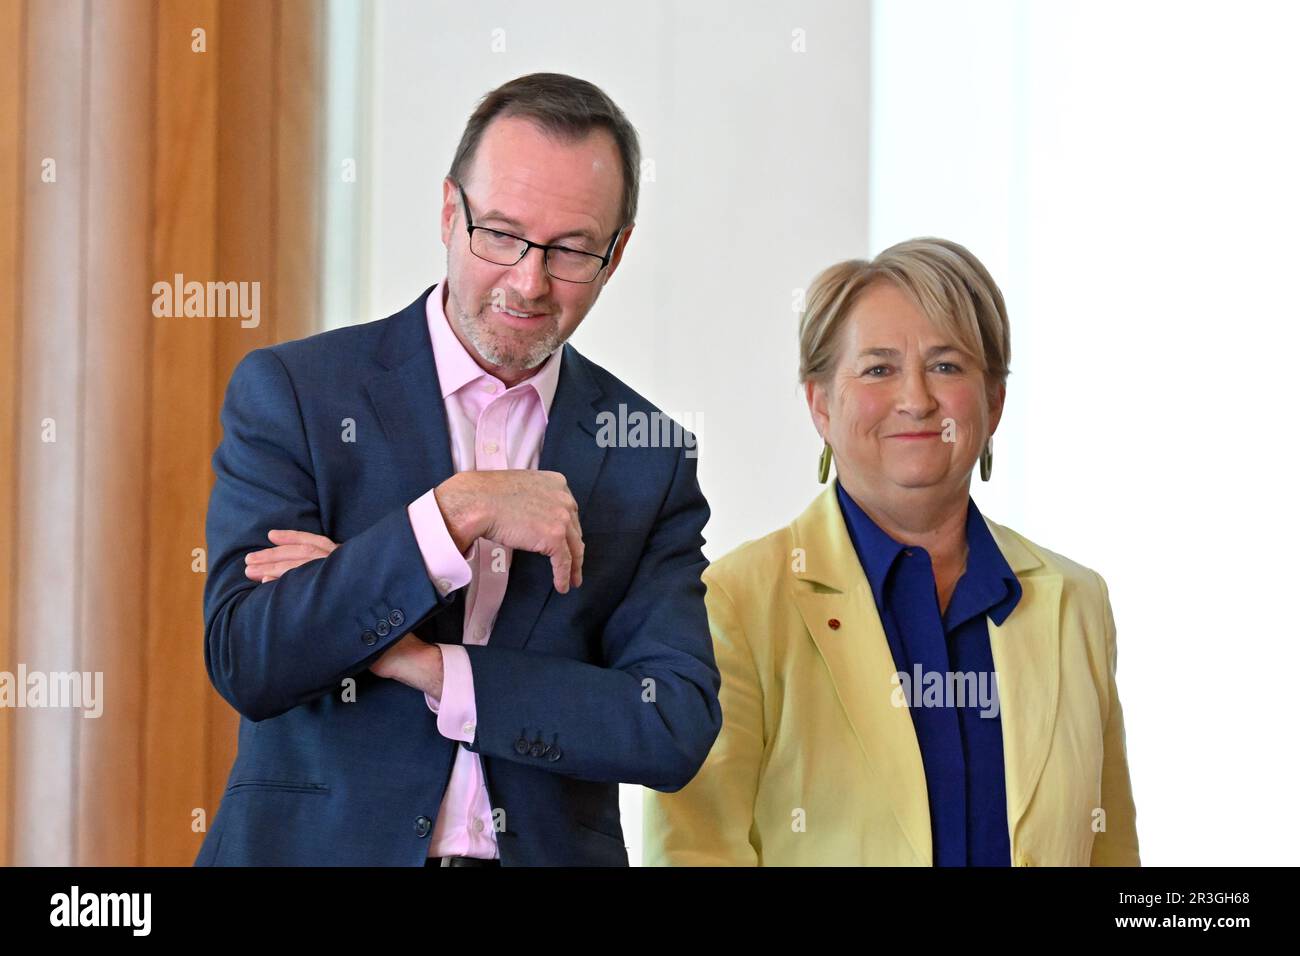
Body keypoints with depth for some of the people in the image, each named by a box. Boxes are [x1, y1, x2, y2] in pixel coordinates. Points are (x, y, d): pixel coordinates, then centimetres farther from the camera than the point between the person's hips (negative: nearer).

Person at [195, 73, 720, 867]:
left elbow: (677, 730, -9)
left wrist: (418, 663, -16)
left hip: (549, 850, 2)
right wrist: (458, 512, -22)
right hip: (316, 846, -1)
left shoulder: (652, 459, 0)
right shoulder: (291, 391, -5)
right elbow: (246, 661, -14)